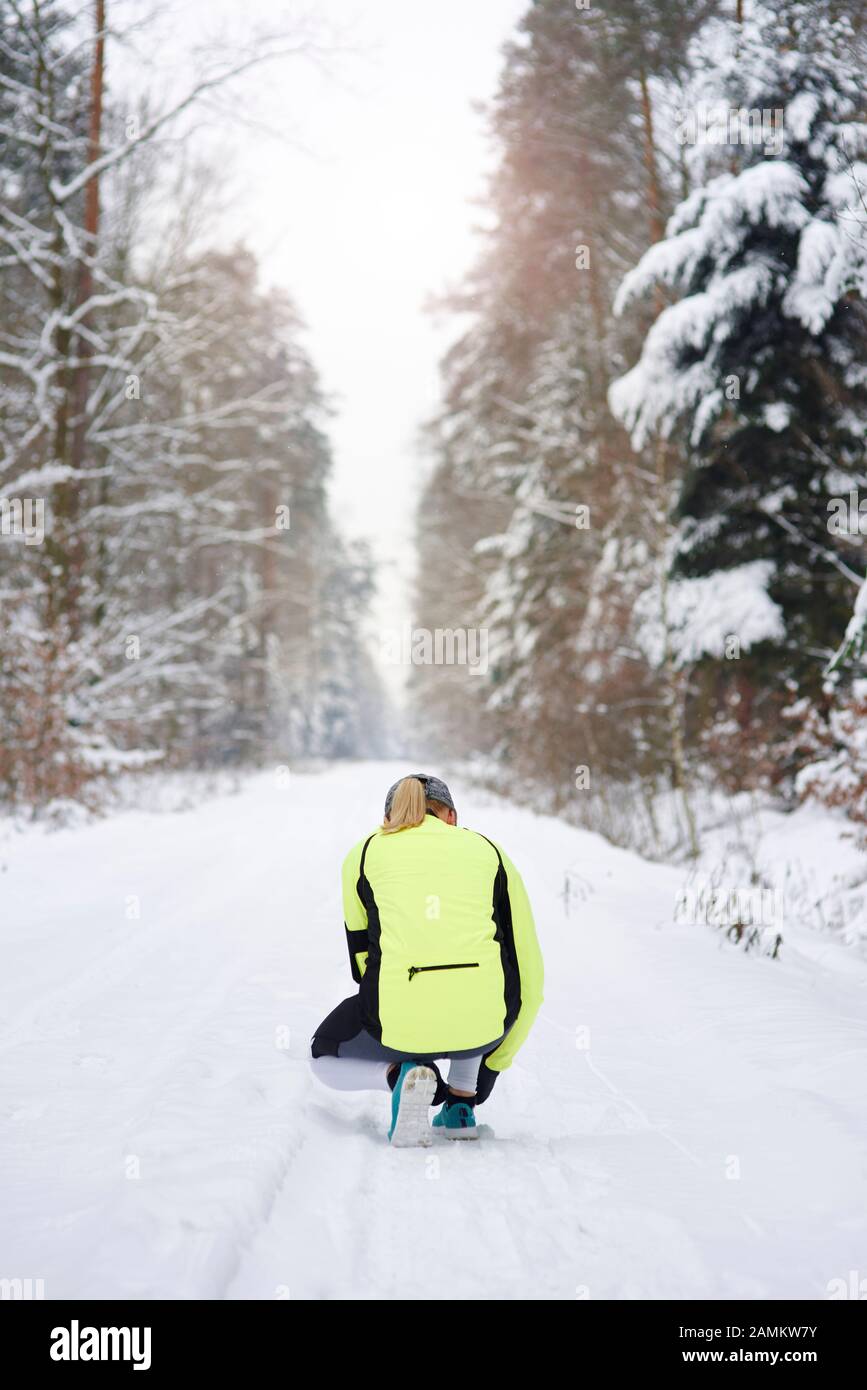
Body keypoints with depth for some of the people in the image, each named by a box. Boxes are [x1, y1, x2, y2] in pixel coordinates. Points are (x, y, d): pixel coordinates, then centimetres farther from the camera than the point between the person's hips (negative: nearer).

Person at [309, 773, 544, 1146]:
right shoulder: (488, 850, 18)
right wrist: (497, 1059, 30)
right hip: (484, 1023, 2)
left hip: (400, 1020, -2)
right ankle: (461, 1105, 26)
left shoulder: (365, 853, 16)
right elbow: (530, 973, 18)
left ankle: (399, 1074, 0)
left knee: (324, 1054, 32)